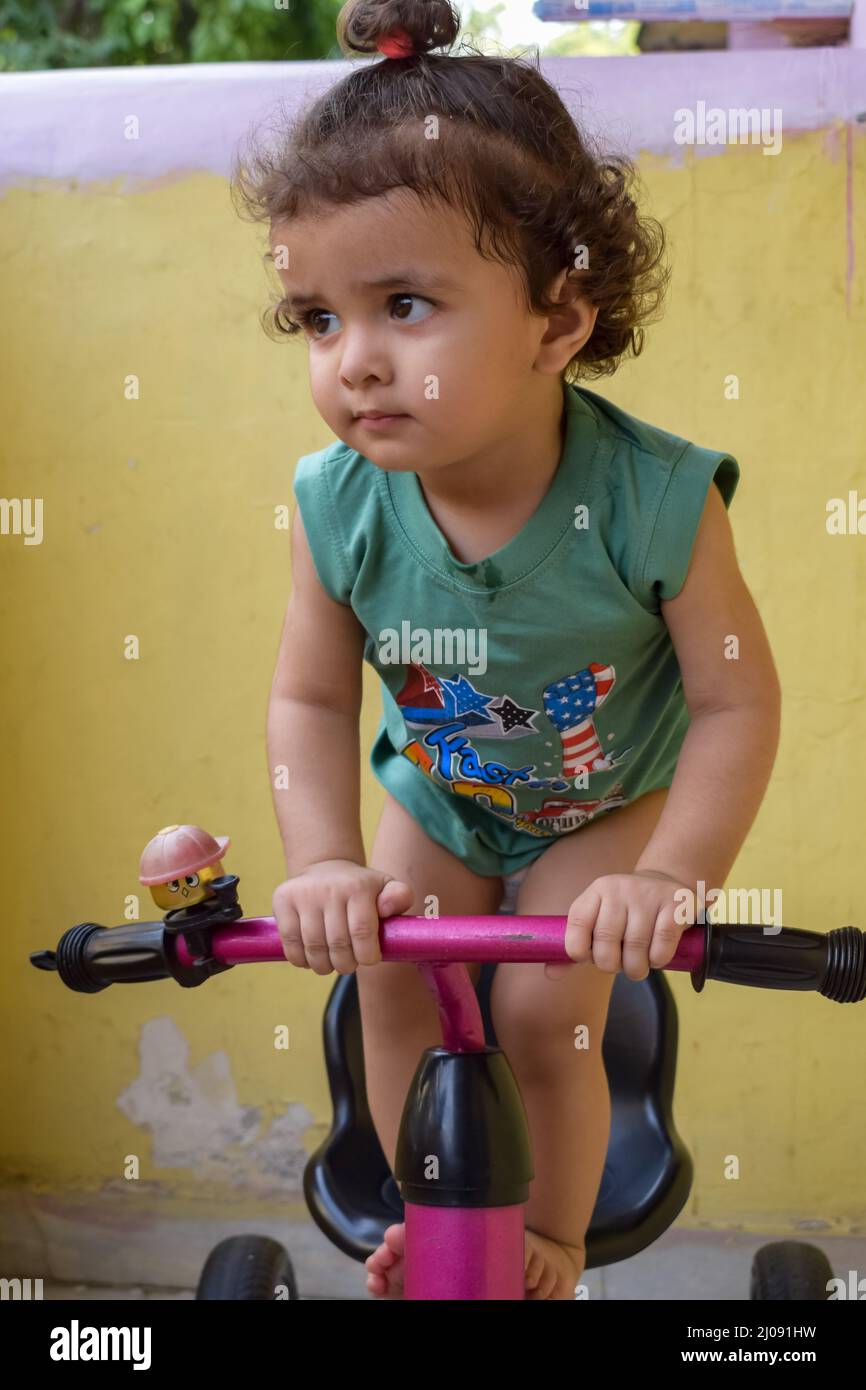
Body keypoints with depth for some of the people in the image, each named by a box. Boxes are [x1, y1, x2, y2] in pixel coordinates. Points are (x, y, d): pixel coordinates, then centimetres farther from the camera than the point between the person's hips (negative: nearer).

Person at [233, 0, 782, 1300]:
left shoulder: (654, 499, -36)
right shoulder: (341, 506, -27)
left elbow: (737, 705, -28)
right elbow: (311, 701, -16)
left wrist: (672, 877, -36)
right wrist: (324, 862, -29)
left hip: (610, 802, -3)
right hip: (439, 795, 3)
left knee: (544, 1015, -7)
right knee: (393, 990, 6)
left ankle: (556, 1241, 22)